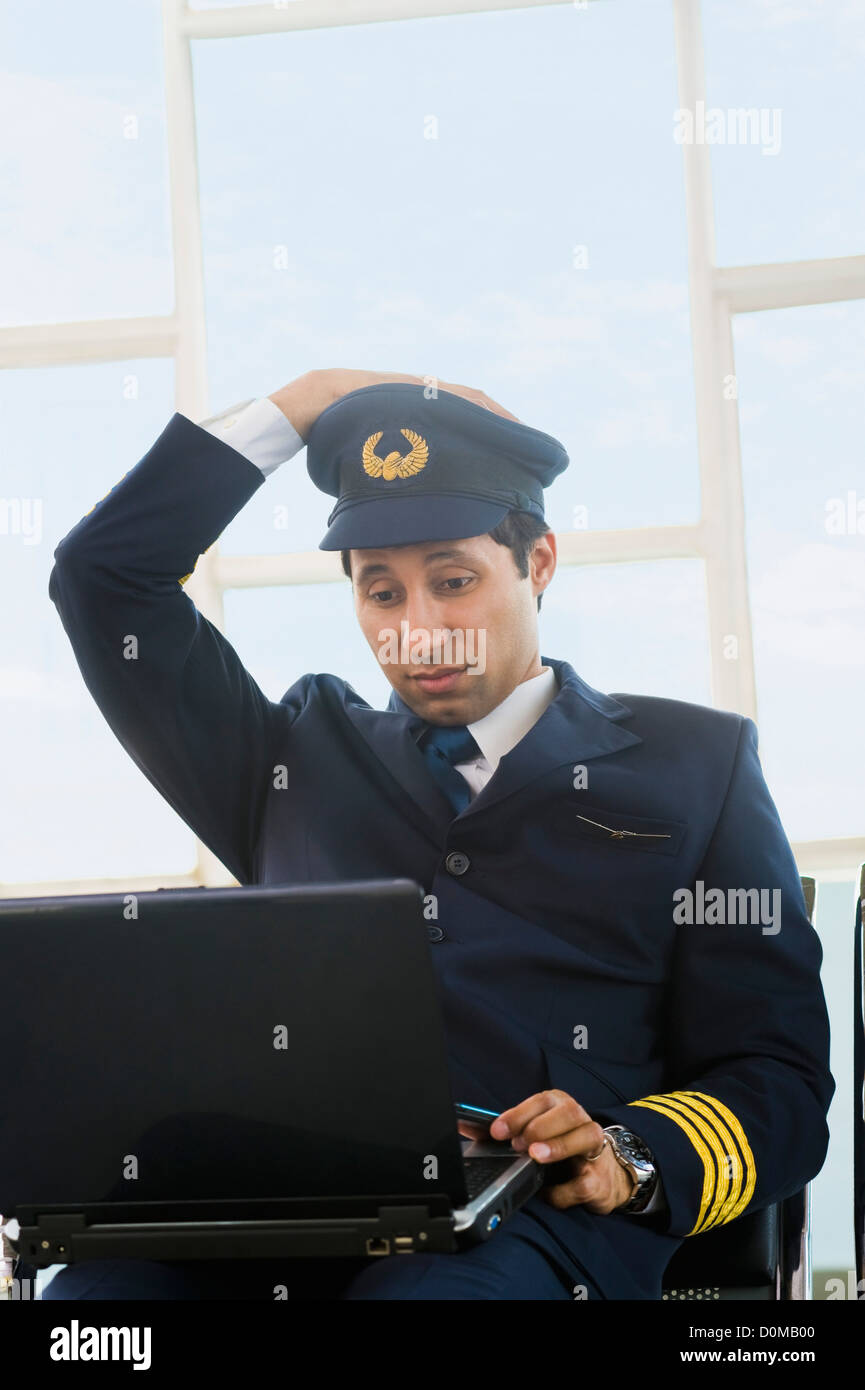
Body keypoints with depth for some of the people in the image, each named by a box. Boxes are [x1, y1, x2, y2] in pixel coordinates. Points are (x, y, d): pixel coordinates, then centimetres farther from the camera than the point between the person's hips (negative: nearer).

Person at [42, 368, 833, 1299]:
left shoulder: (690, 768, 18)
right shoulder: (300, 758, 27)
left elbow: (779, 1079, 11)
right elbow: (103, 577, 24)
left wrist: (630, 1159, -11)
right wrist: (301, 404, 21)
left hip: (536, 1219, -3)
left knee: (423, 1291, -39)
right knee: (93, 1286, -31)